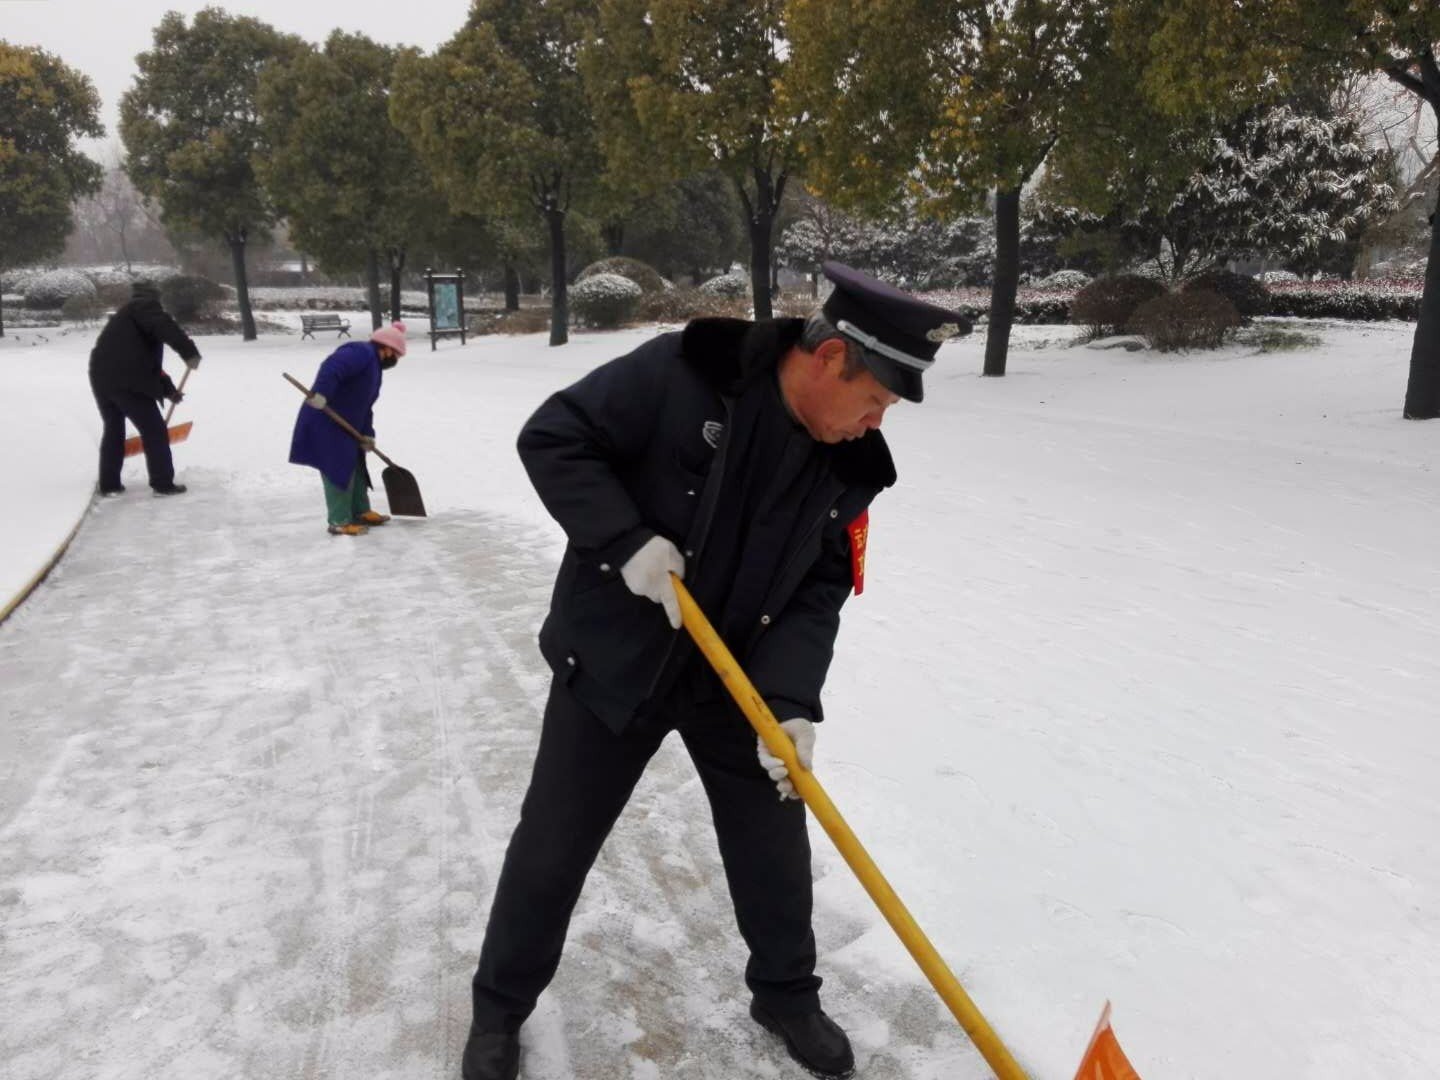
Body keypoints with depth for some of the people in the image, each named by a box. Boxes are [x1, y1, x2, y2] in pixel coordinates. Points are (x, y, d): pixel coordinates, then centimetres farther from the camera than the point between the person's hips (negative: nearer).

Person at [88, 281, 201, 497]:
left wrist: (168, 389, 29)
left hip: (102, 378, 9)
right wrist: (189, 351, -26)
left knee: (113, 429, 20)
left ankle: (109, 484, 22)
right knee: (154, 430, 0)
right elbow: (164, 326, -21)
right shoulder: (144, 305, 4)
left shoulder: (127, 315, 30)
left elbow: (148, 360, 29)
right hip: (125, 380, -9)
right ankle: (163, 484, 1)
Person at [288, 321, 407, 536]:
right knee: (339, 470, -8)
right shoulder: (361, 353, -15)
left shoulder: (374, 366, 18)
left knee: (355, 468, 19)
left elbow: (364, 406, 18)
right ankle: (340, 522, -3)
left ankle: (360, 512, 31)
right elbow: (332, 367, -33)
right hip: (325, 422, -11)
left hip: (345, 425, 11)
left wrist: (367, 434, 11)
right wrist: (320, 394, -44)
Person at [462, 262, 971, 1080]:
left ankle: (787, 993, 41)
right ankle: (500, 1009, 34)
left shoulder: (848, 467, -6)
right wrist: (627, 540, -26)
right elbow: (552, 439, -16)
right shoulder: (683, 373, -22)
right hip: (614, 662, -4)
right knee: (553, 849, 8)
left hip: (739, 680, 4)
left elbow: (818, 593, -6)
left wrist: (789, 700, -20)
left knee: (775, 847, 13)